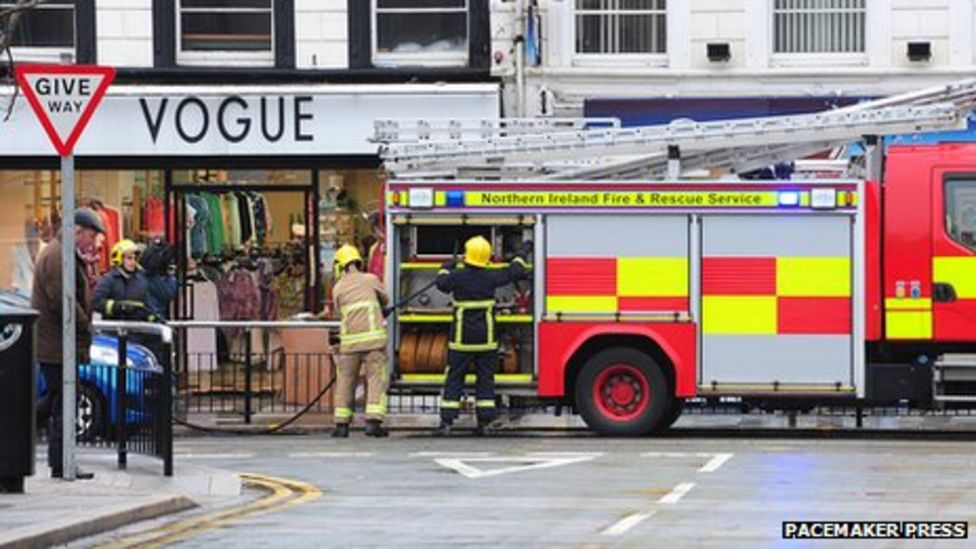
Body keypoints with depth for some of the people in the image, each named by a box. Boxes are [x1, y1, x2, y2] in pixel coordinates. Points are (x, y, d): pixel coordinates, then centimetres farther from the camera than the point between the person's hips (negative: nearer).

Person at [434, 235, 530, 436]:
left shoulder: (457, 276, -10)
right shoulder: (491, 277, -5)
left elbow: (442, 284, 11)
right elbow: (513, 273, 12)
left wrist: (446, 268, 31)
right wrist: (520, 258, 32)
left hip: (462, 339, -1)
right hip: (486, 338, 1)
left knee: (454, 380, 2)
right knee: (485, 379, 8)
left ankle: (446, 422, -4)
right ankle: (485, 422, 5)